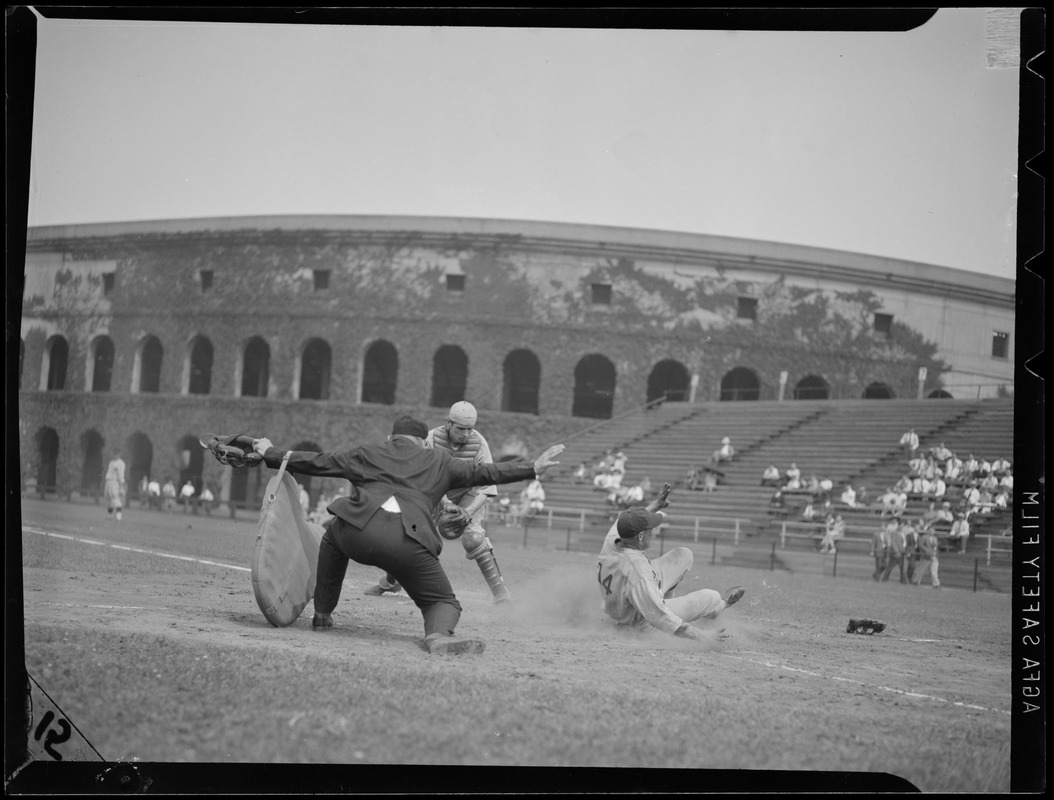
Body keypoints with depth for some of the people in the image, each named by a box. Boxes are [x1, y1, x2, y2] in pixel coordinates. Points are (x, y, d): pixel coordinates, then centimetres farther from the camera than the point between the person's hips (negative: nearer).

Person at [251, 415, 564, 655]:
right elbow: (483, 472, 23)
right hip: (408, 543, -2)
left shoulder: (368, 454, 27)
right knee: (444, 601, 13)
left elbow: (316, 462, 30)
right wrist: (533, 468, 29)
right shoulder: (439, 462, 26)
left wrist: (270, 454, 42)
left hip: (357, 531, 2)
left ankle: (322, 614, 36)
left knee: (333, 536, 39)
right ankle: (439, 634, -25)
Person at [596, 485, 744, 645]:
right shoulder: (636, 573, -42)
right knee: (711, 597, 5)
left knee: (683, 555, 11)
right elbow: (659, 618, -37)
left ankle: (665, 598, 36)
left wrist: (653, 506, 12)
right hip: (640, 623, -7)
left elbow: (626, 522, 6)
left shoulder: (611, 542, -20)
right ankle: (720, 604, 44)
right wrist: (702, 635, -31)